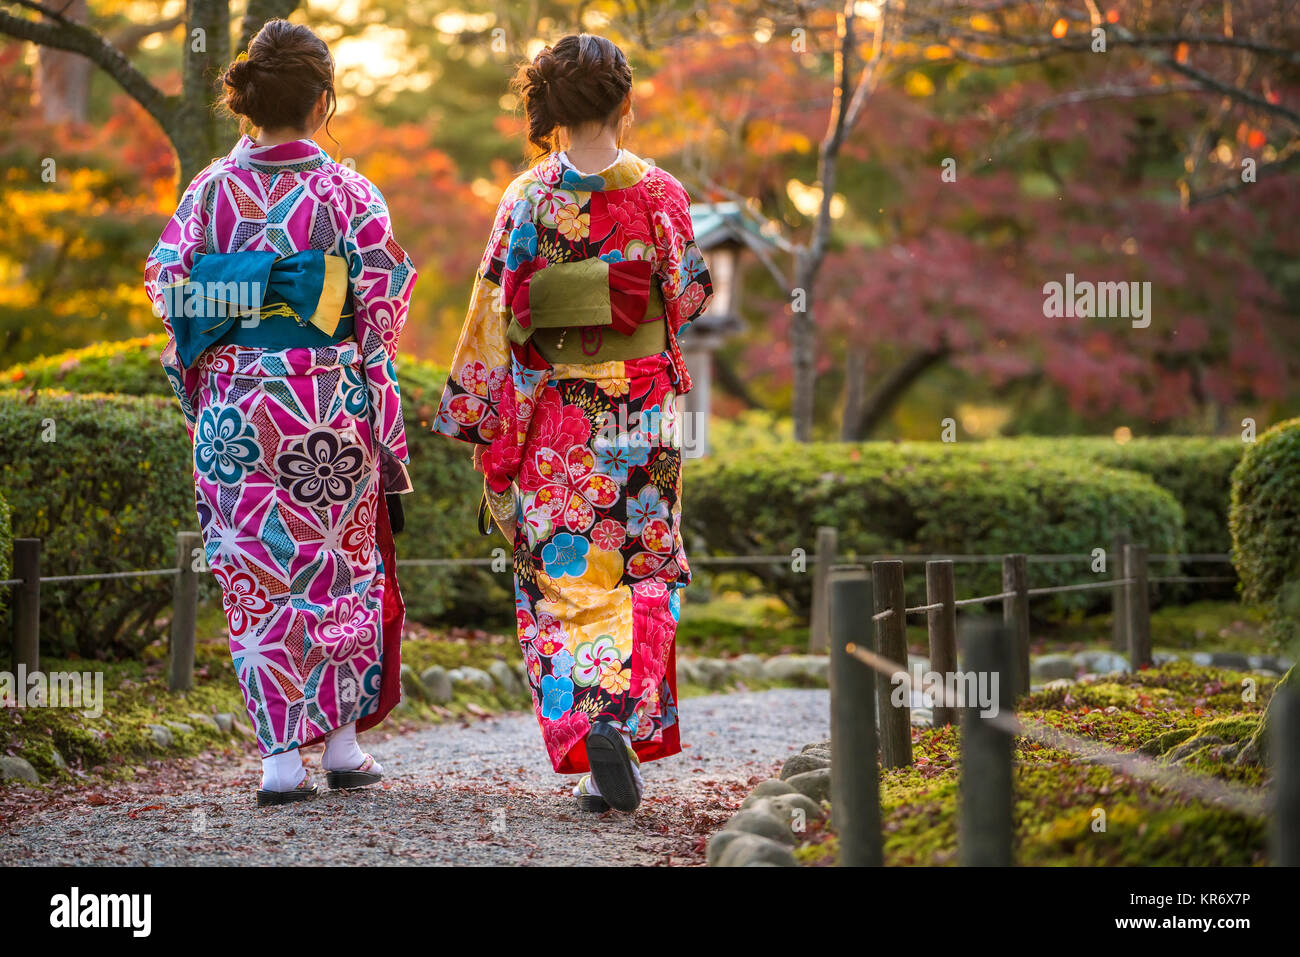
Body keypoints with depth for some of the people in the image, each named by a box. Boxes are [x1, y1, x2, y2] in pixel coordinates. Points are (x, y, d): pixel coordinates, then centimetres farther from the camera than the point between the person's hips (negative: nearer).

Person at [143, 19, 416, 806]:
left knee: (258, 578, 5)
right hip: (331, 402, -1)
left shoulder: (213, 190, -1)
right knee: (341, 565, 14)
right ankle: (343, 739, 18)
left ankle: (281, 755, 0)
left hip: (237, 402, 1)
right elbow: (383, 306, -6)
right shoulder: (349, 194, -6)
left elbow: (167, 286, 0)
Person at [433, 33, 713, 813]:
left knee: (564, 579, 7)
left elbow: (495, 319, -5)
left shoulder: (528, 201, -6)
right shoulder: (659, 194, -5)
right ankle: (625, 719, -7)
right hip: (642, 419, 0)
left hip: (553, 420, 0)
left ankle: (581, 735, -3)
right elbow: (690, 297, 7)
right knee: (642, 574, 10)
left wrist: (481, 425, 2)